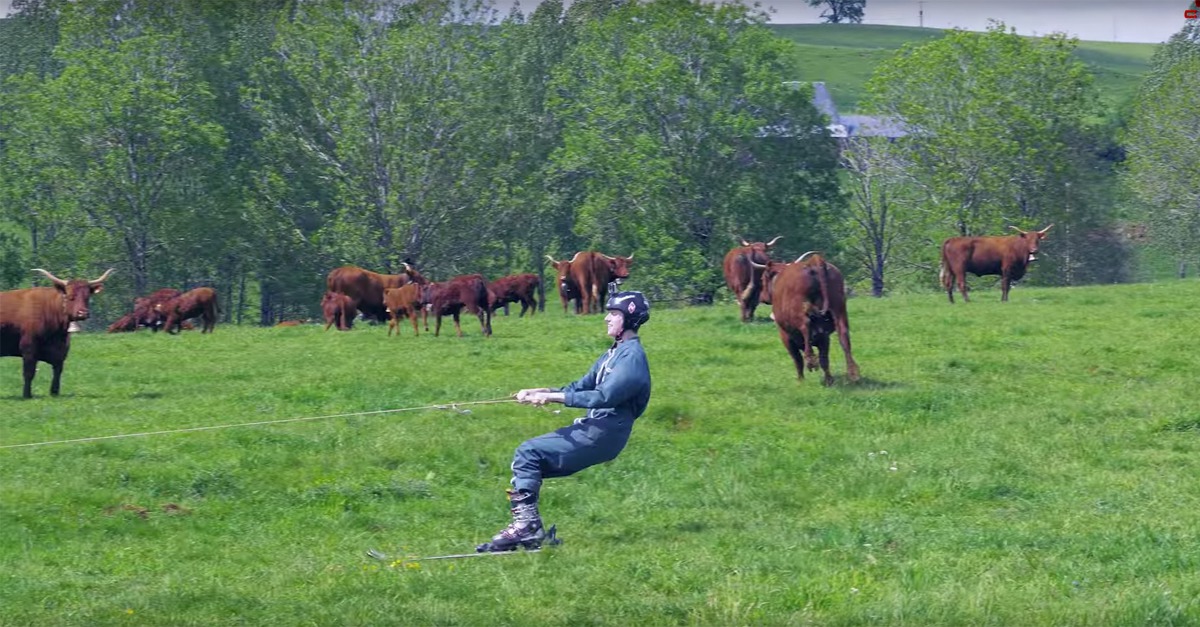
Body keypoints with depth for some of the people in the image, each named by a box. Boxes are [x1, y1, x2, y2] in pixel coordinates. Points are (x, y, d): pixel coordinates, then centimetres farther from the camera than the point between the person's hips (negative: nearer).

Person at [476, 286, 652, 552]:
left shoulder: (632, 355, -14)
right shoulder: (614, 353, 18)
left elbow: (604, 396, -24)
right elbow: (582, 386, 19)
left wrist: (552, 397, -23)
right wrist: (539, 391, 4)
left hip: (603, 435, -10)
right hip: (591, 427, 10)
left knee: (528, 453, -15)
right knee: (529, 462, 5)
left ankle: (527, 524, -18)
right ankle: (526, 529, 2)